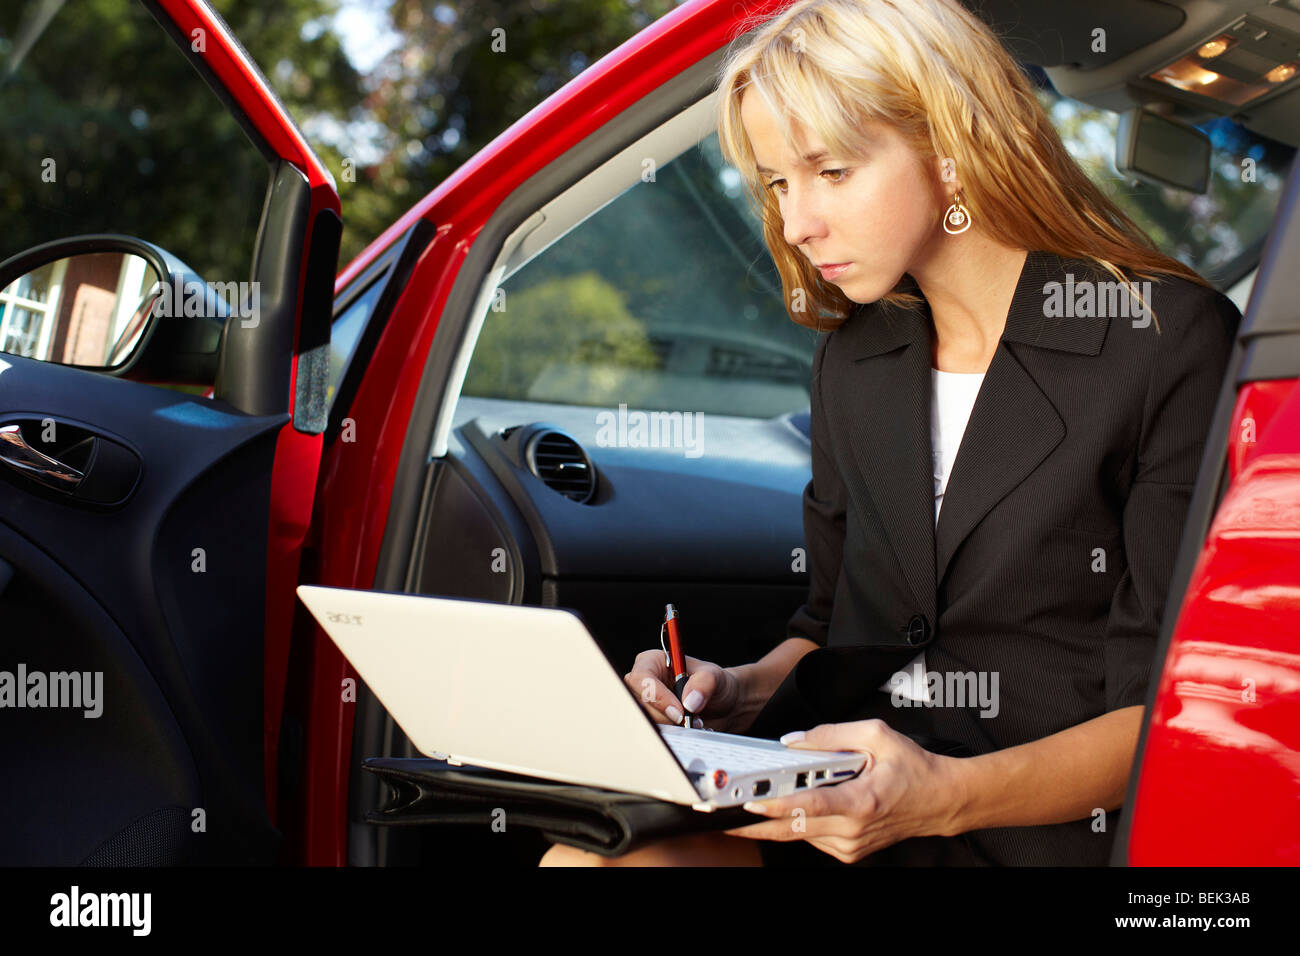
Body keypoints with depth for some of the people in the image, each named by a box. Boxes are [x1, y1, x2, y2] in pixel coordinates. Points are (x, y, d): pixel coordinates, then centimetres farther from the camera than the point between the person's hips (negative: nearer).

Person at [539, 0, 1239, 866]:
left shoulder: (1171, 346, -7)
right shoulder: (853, 356, 13)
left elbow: (1167, 707, -10)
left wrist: (949, 795, -25)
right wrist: (735, 694, 0)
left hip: (1044, 826, -5)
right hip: (844, 791, 6)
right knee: (585, 855, -26)